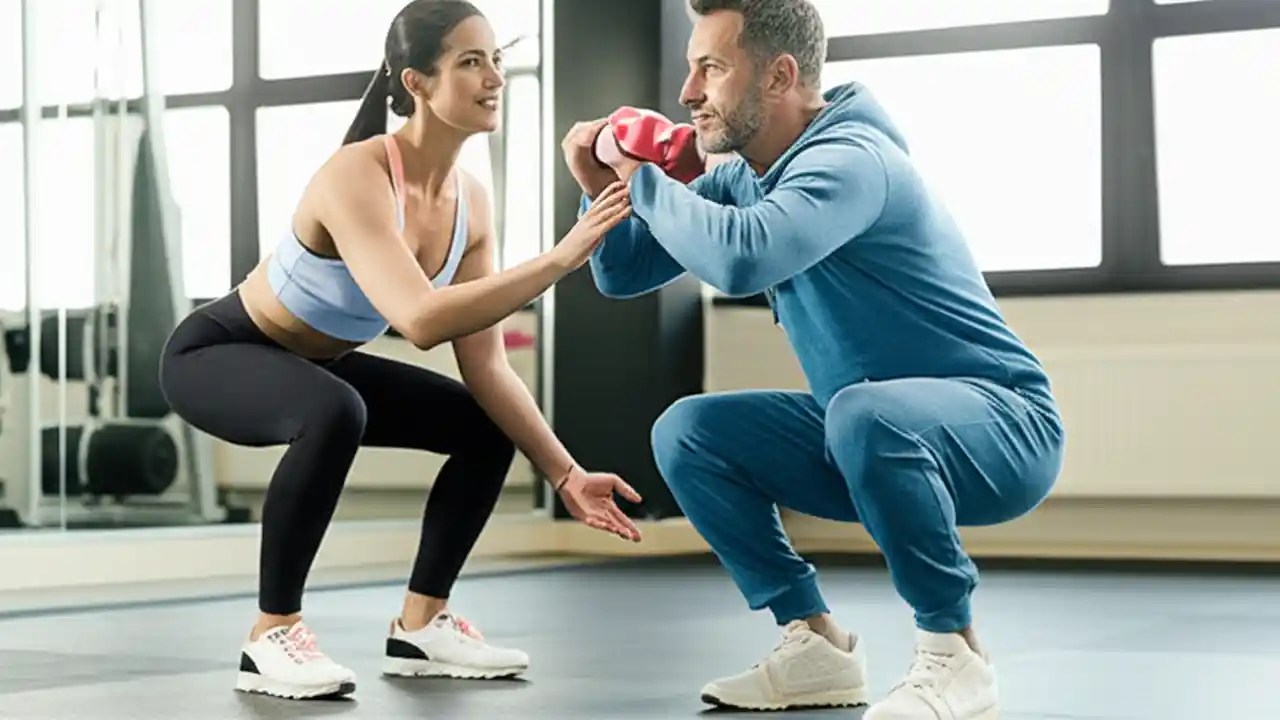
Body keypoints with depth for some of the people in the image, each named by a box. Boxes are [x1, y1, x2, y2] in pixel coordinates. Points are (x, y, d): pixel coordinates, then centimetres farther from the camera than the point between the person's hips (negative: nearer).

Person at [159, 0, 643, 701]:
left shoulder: (469, 201, -9)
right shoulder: (356, 175, -32)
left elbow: (486, 368, -6)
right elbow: (421, 320, -46)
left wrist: (564, 473, -13)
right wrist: (561, 257, -46)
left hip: (312, 365, 8)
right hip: (215, 353, -8)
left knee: (490, 427, 3)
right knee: (336, 413, -38)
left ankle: (420, 624, 13)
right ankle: (271, 634, -22)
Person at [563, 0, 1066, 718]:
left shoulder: (848, 157, -22)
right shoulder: (744, 176, 5)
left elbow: (742, 257, -40)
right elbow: (625, 273, 12)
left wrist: (644, 179, -23)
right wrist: (603, 189, -8)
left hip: (1002, 427, -9)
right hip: (872, 435, 9)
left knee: (864, 413, -38)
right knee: (686, 432, 1)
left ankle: (954, 652, -20)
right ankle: (818, 644, 3)